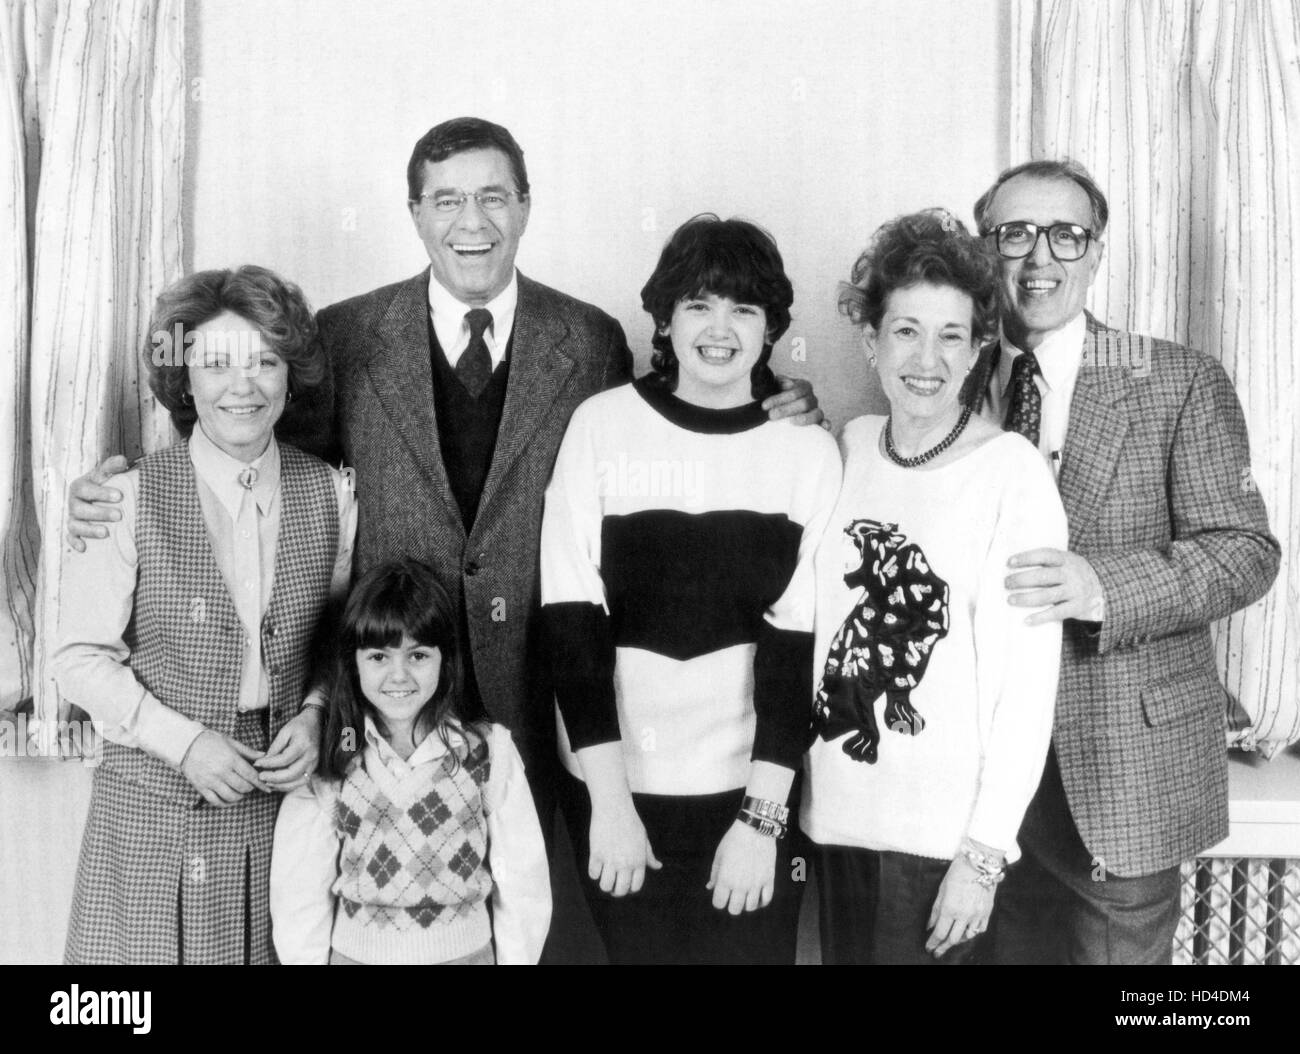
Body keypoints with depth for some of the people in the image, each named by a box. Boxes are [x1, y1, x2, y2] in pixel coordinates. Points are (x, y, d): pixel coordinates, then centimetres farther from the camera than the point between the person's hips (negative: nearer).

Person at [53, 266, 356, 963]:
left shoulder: (330, 494, 0)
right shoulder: (129, 501, -10)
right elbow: (82, 660, -6)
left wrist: (316, 716, -6)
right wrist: (185, 742, -15)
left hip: (284, 794, 2)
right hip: (155, 804, -2)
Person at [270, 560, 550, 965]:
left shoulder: (489, 750, -10)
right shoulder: (324, 763, -7)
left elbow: (521, 882, -6)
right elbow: (299, 897, -3)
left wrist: (515, 957, -7)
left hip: (467, 951, 0)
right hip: (355, 952, 0)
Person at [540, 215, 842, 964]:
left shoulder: (809, 451, -2)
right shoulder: (602, 426, -4)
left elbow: (798, 638, -5)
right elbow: (571, 615, -7)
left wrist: (761, 816, -10)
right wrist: (608, 796, -11)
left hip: (751, 784, 0)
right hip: (617, 780, 0)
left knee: (752, 947, 8)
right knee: (634, 947, 12)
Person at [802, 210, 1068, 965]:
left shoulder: (1013, 472, -11)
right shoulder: (846, 448, 3)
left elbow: (1028, 679, -12)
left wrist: (984, 854, -12)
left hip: (942, 829, -4)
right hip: (835, 810, 4)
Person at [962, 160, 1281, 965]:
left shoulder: (1184, 385, -2)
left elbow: (1245, 550, -8)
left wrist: (1103, 585, -25)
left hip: (1127, 767, -2)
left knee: (1120, 949, 9)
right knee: (1003, 944, 13)